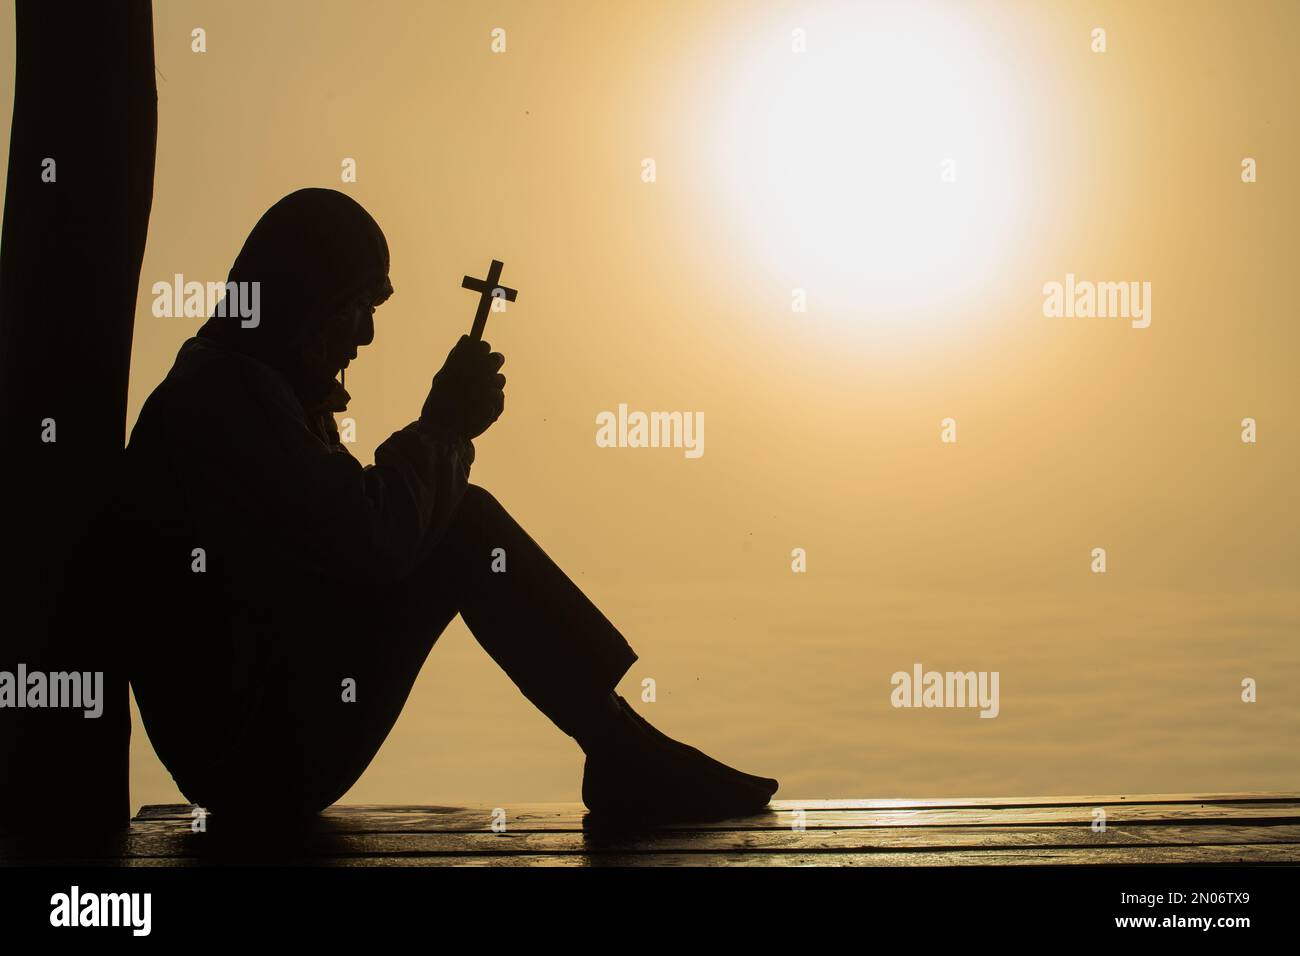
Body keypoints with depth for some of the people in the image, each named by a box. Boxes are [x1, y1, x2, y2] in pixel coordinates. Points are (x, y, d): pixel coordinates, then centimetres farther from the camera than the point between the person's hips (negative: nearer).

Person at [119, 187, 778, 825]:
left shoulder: (238, 388, 16)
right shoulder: (228, 395, -18)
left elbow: (357, 528, 14)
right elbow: (365, 539, -27)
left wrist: (442, 432, -1)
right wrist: (445, 426, -10)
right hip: (258, 751, -10)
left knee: (464, 518, 8)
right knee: (464, 533, -15)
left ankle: (625, 754, 4)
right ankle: (624, 757, -8)